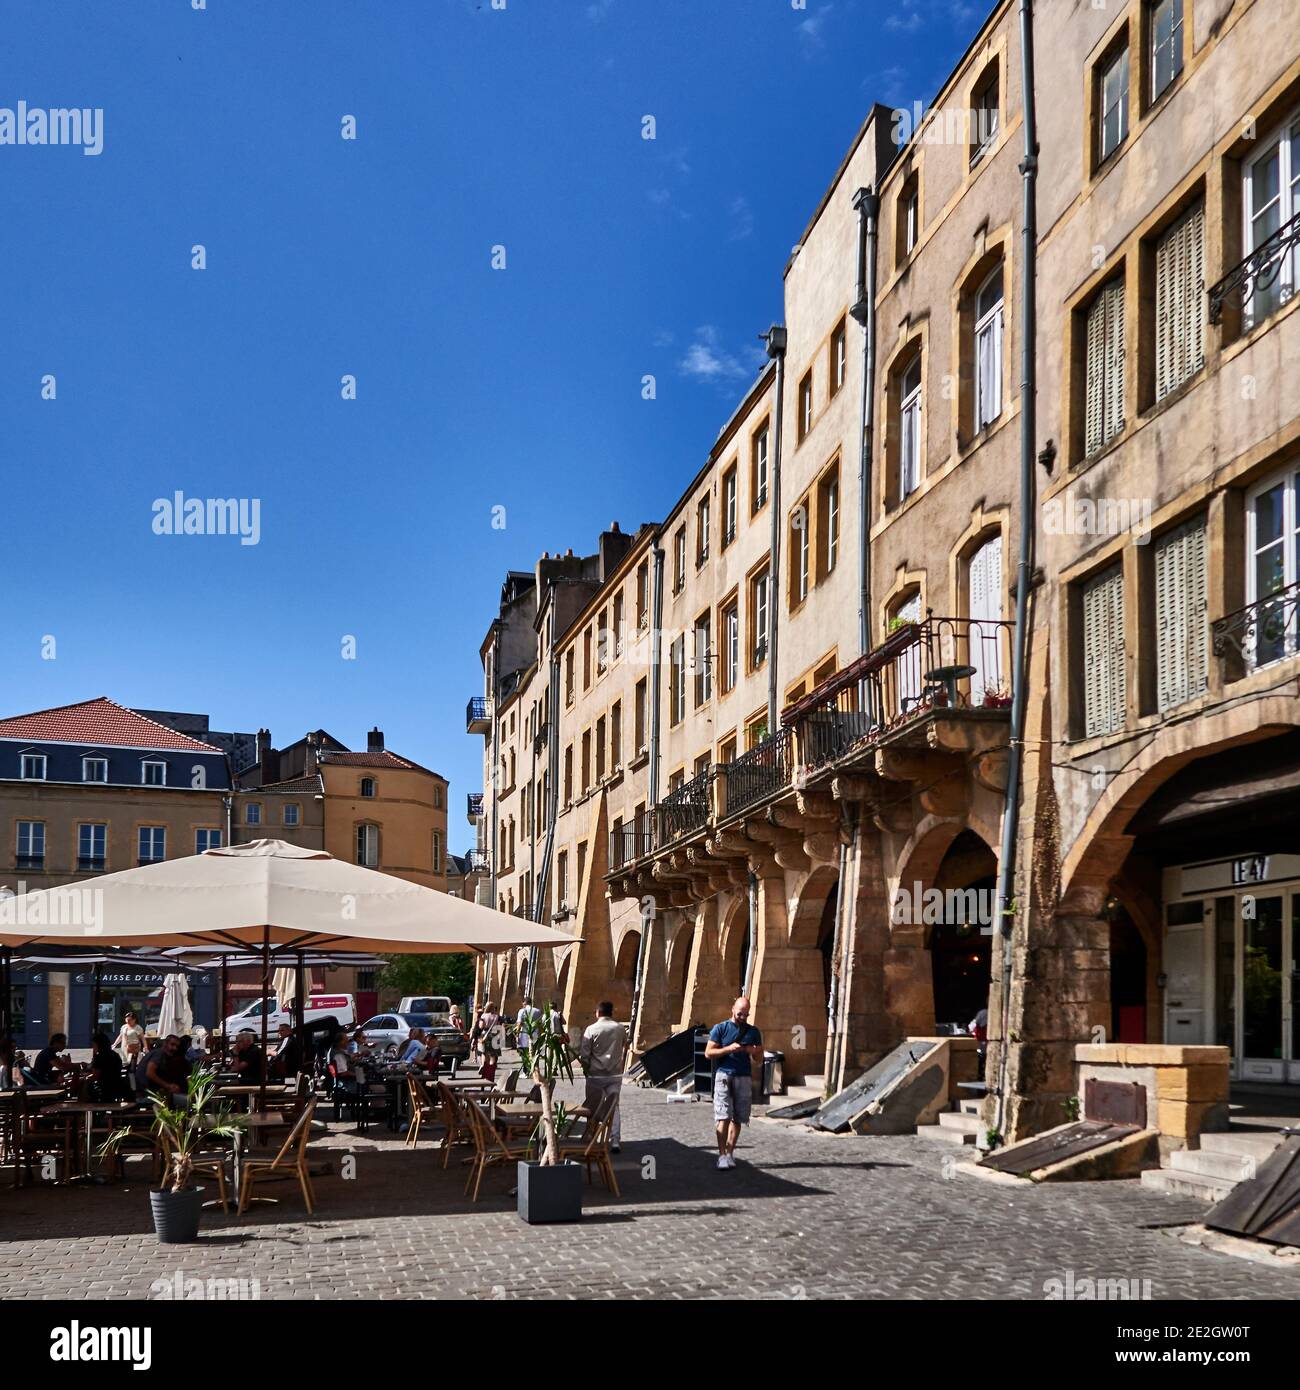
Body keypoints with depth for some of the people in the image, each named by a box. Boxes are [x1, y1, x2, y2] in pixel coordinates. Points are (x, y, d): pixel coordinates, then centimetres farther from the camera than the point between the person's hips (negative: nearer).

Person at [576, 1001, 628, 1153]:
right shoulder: (620, 1029, 1)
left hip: (596, 1076, -2)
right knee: (614, 1107, 7)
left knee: (592, 1108, 11)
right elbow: (625, 1049, 14)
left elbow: (583, 1055, -8)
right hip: (615, 1074, 2)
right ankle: (614, 1141, -3)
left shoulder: (591, 1030, -8)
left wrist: (587, 1070, 7)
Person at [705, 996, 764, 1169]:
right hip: (724, 1075, -3)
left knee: (737, 1119, 3)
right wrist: (729, 1049, -14)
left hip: (744, 1077, 3)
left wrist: (754, 1051, -8)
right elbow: (708, 1053, -2)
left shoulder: (753, 1032, 12)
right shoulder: (720, 1028, 2)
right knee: (723, 1117, -11)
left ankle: (730, 1153, 10)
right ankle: (722, 1155, -12)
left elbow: (760, 1058, 15)